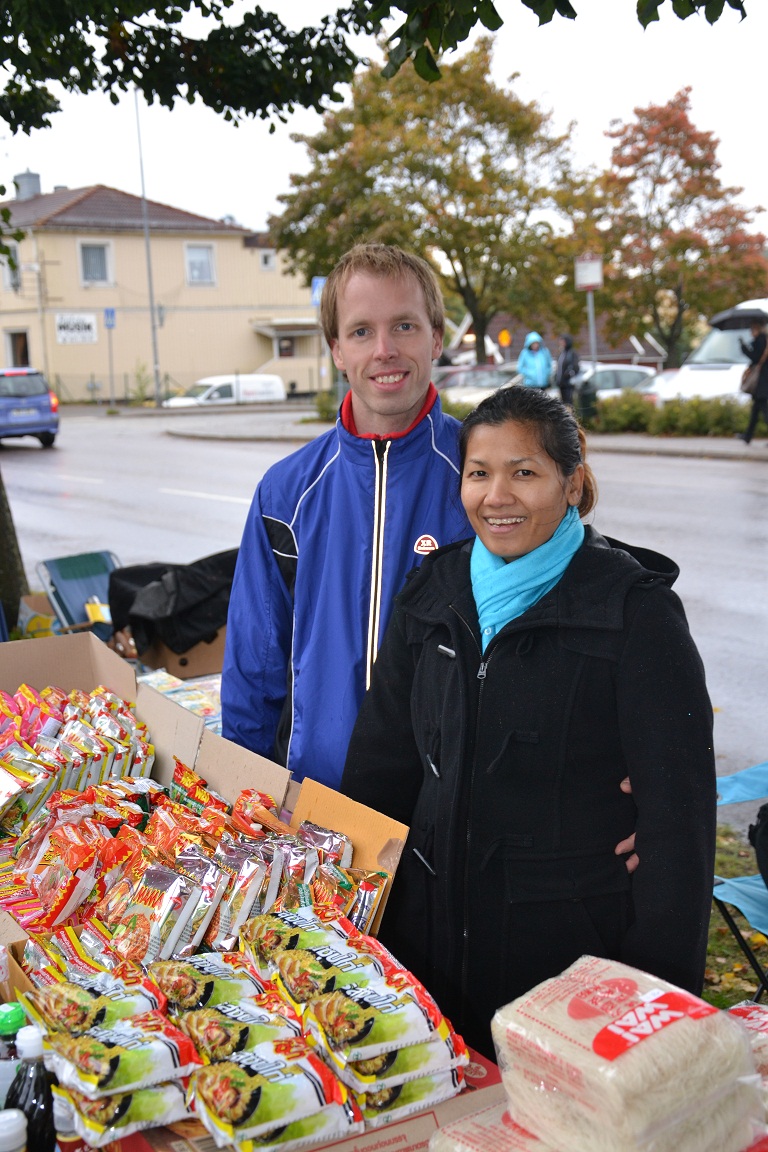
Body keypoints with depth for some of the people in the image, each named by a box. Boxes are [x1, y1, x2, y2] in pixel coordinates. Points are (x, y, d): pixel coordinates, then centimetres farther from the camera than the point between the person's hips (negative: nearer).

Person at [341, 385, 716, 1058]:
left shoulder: (634, 610, -13)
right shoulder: (435, 592, 2)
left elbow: (679, 809, -12)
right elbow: (381, 757, 7)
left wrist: (662, 991, -14)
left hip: (575, 943, -4)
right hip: (435, 932, 4)